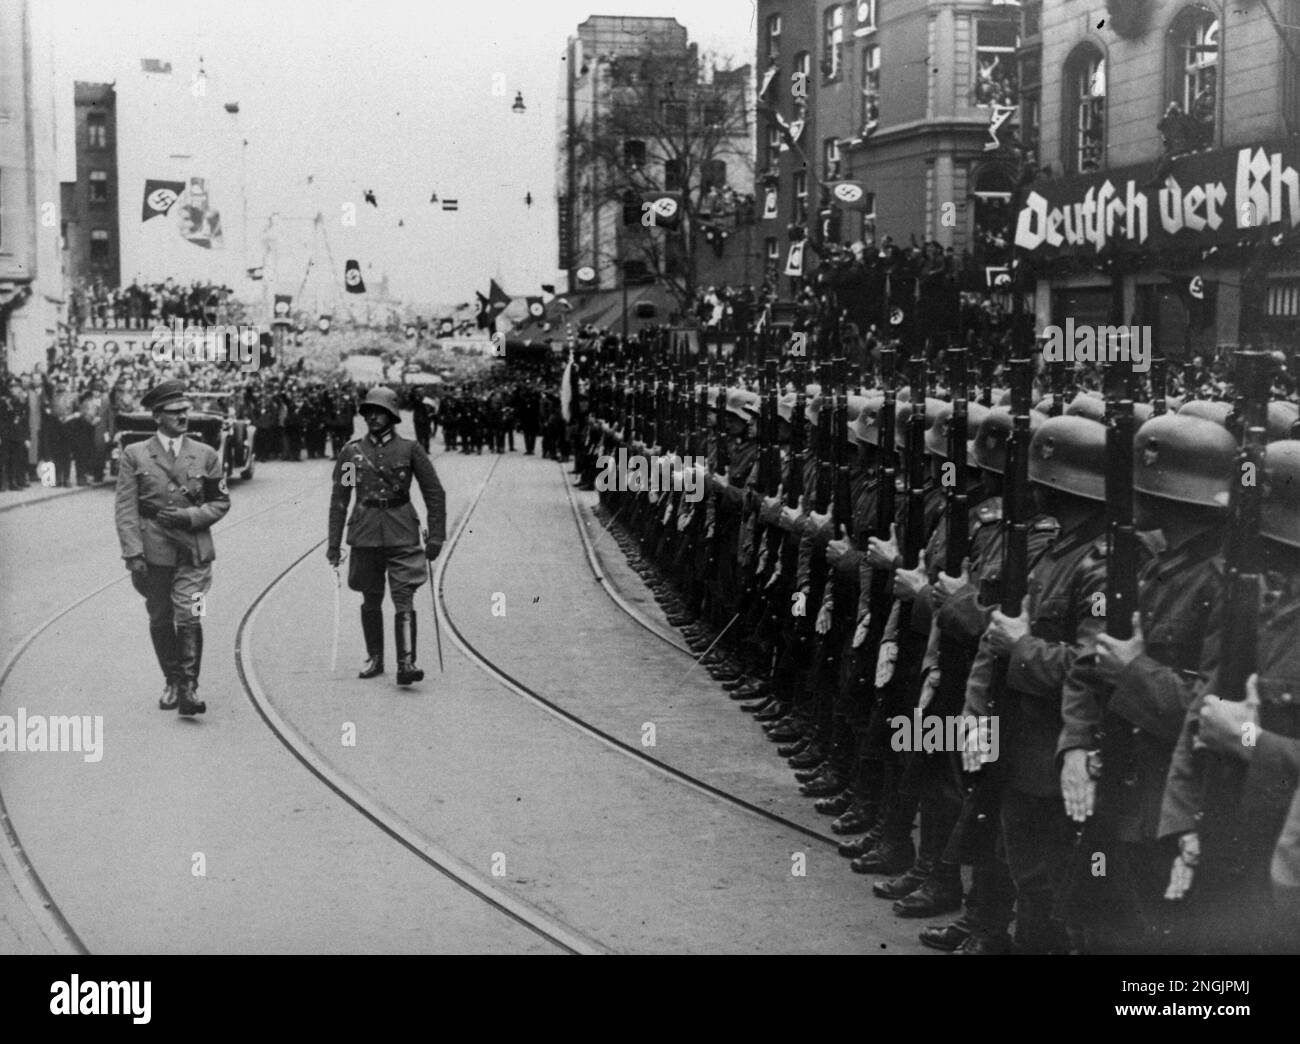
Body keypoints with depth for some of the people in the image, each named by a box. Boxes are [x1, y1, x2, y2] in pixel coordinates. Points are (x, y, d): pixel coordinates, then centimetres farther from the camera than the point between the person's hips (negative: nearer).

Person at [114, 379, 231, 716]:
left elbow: (221, 502, 10)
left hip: (194, 551, -1)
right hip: (153, 552, 1)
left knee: (189, 618, -13)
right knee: (160, 621, 10)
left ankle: (188, 689, -9)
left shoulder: (206, 455, 6)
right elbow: (126, 509, -1)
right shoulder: (134, 456, 2)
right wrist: (133, 554, -10)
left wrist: (190, 516, -8)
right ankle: (172, 683, 26)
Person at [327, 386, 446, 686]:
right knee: (371, 601, 10)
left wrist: (436, 536, -1)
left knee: (404, 599, -11)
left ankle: (406, 664, -15)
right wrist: (334, 543, 7)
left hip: (402, 534, -2)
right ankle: (374, 658, 25)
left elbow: (434, 493, 4)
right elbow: (339, 498, 9)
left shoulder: (410, 449, 0)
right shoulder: (351, 452, 5)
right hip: (365, 534, 2)